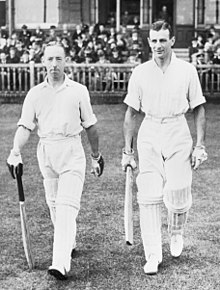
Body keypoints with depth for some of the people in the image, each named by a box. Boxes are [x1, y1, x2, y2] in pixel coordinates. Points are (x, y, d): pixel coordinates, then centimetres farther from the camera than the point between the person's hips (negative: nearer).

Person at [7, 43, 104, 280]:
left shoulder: (78, 91, 2)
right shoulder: (35, 93, 6)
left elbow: (90, 126, 9)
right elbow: (25, 127, -1)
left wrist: (96, 157, 13)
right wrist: (15, 152, -16)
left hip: (72, 151, -3)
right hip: (46, 151, 3)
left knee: (67, 206, -13)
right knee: (53, 205, 13)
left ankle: (61, 263, -18)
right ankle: (67, 244, 35)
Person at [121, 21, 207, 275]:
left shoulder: (187, 70, 0)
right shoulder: (140, 73, 2)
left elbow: (199, 109, 5)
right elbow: (131, 113, 7)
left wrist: (200, 145, -1)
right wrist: (127, 151, 5)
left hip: (178, 135, -1)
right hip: (149, 135, 1)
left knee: (177, 196, -5)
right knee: (149, 197, -5)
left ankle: (176, 233, 29)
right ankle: (152, 256, 4)